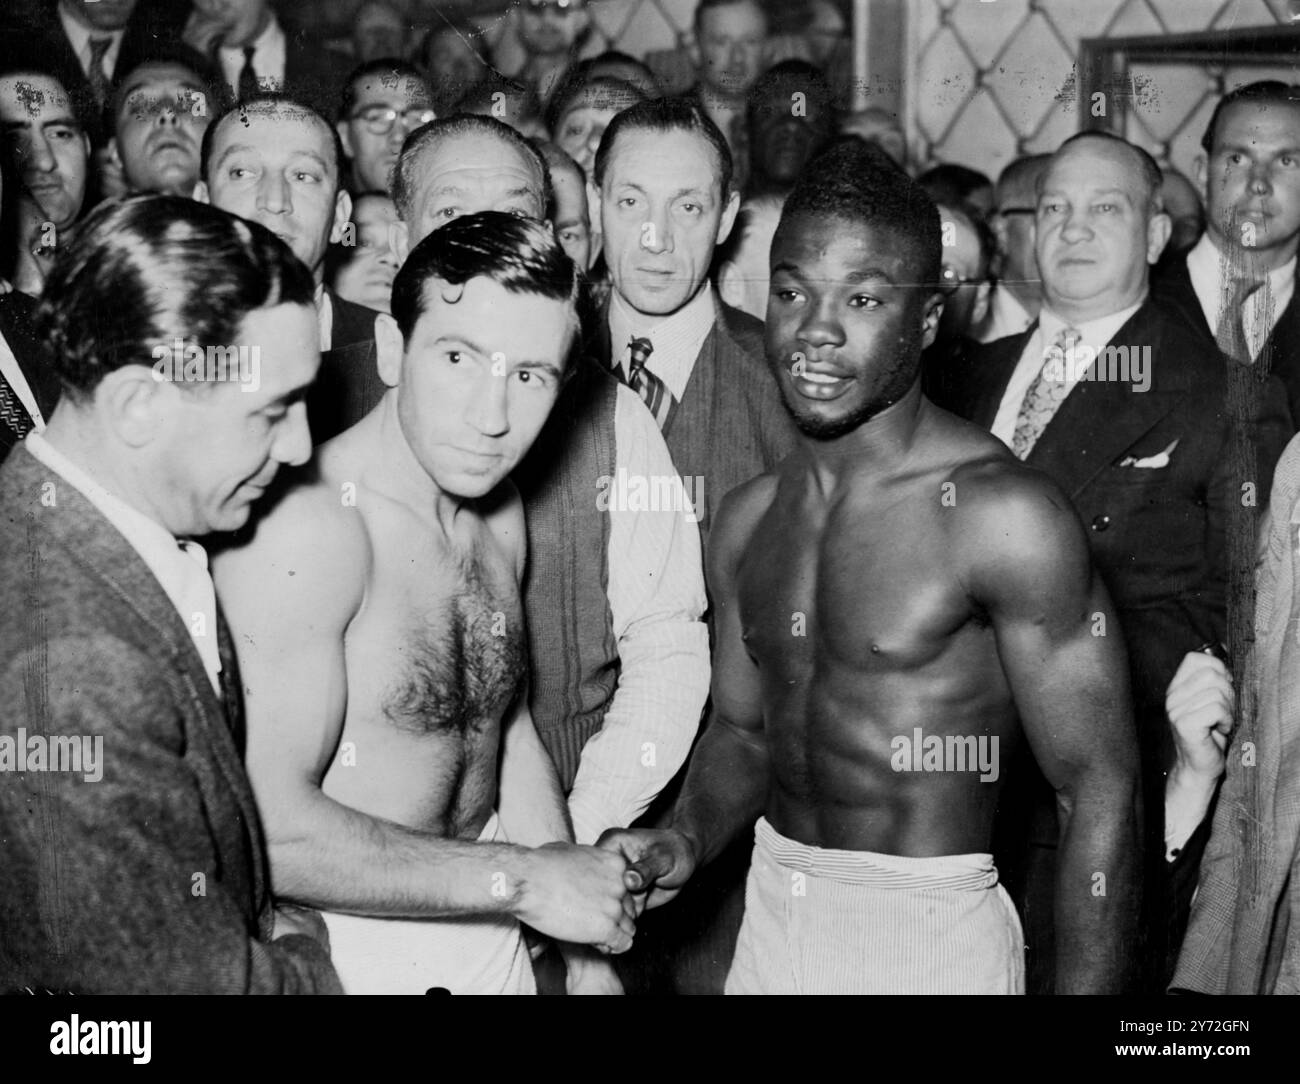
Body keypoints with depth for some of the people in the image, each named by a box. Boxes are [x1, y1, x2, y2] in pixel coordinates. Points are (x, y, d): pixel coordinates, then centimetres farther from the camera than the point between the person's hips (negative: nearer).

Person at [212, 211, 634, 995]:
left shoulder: (500, 512, 1)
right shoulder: (302, 526, -24)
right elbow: (268, 830, -28)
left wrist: (586, 947, 6)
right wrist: (522, 880, -21)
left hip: (484, 926, 7)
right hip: (343, 950, -7)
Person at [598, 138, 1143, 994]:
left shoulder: (1005, 515, -18)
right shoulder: (748, 521, 3)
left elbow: (1101, 791, -16)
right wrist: (685, 842, -4)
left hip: (929, 933, -6)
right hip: (770, 921, 6)